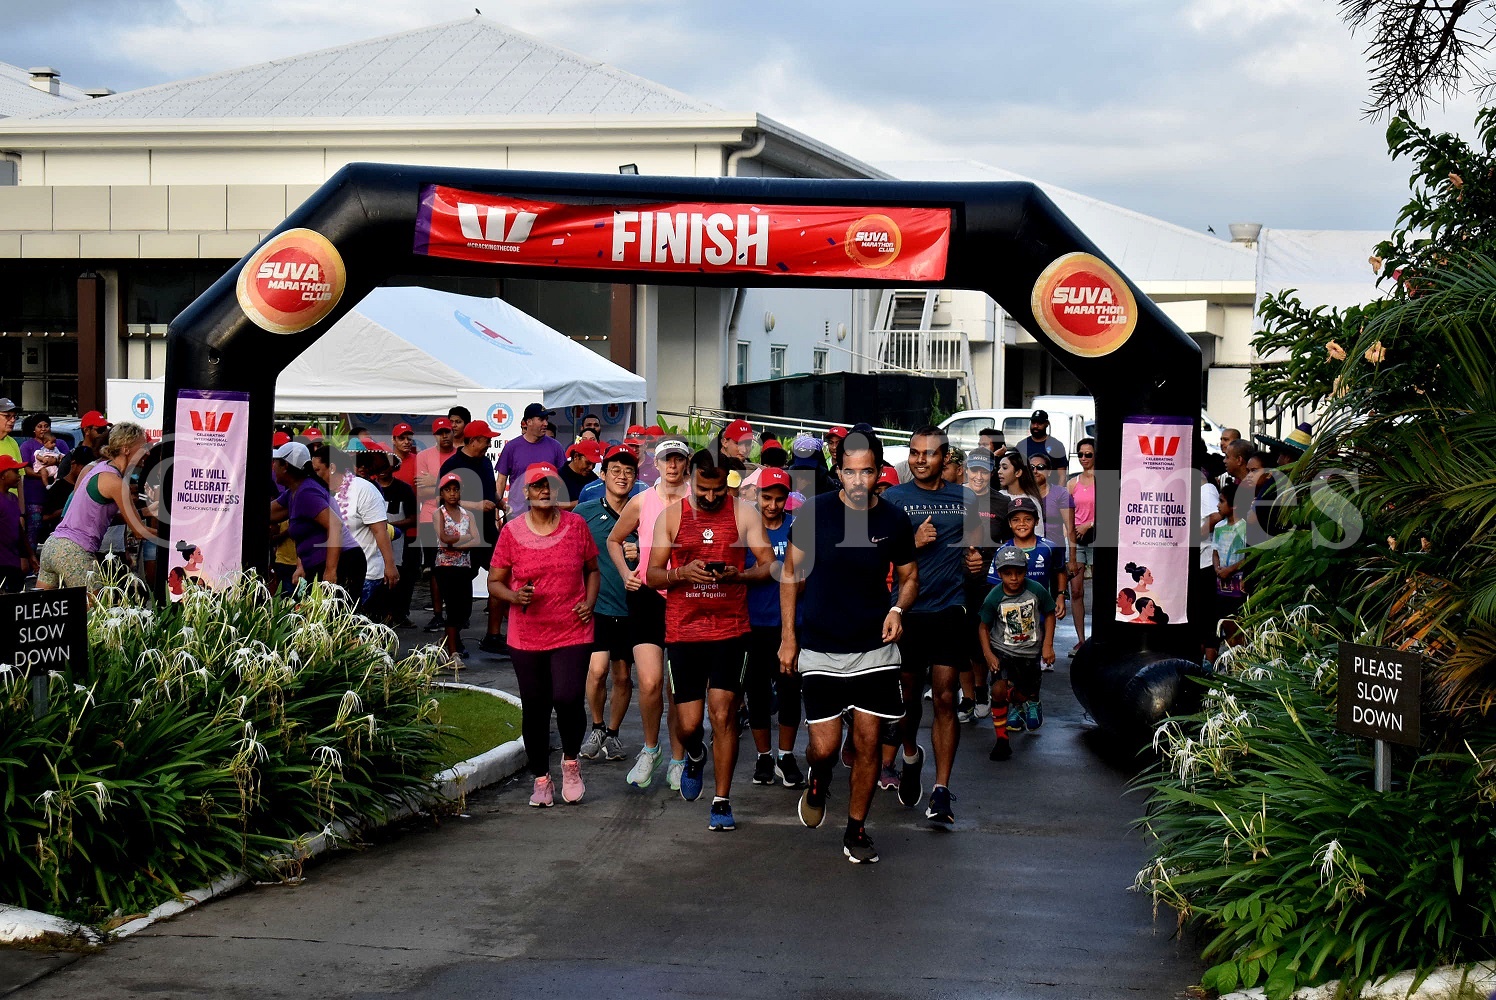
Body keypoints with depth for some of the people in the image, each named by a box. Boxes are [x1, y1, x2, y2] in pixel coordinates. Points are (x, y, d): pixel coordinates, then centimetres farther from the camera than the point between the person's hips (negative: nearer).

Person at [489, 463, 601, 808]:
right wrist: (515, 597, -15)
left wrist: (589, 602, 0)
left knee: (568, 699, -16)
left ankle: (571, 760, 13)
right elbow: (494, 582, 5)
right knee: (534, 708, 6)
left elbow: (592, 570, 16)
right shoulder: (511, 531, 1)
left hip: (572, 634, -1)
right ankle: (541, 779, 23)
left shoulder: (576, 525, 4)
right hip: (527, 636, 1)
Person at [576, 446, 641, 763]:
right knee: (597, 669, -16)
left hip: (629, 607, 2)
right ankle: (597, 727, 8)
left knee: (623, 676, 9)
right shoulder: (585, 512, -1)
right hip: (595, 604, -2)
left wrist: (639, 557, -11)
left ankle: (613, 733, 29)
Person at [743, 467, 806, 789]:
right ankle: (763, 757, 21)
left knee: (790, 689, 0)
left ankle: (786, 757, 14)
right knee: (757, 690, 7)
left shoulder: (798, 526, 0)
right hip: (754, 622, 0)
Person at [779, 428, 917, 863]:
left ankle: (856, 831, 18)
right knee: (825, 747, -5)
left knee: (867, 743, 1)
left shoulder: (894, 520, -3)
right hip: (820, 649, -1)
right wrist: (788, 636, -1)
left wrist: (899, 608, -10)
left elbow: (909, 576, 11)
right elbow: (791, 573, 3)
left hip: (875, 648, 1)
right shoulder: (814, 512, -7)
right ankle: (818, 779, 31)